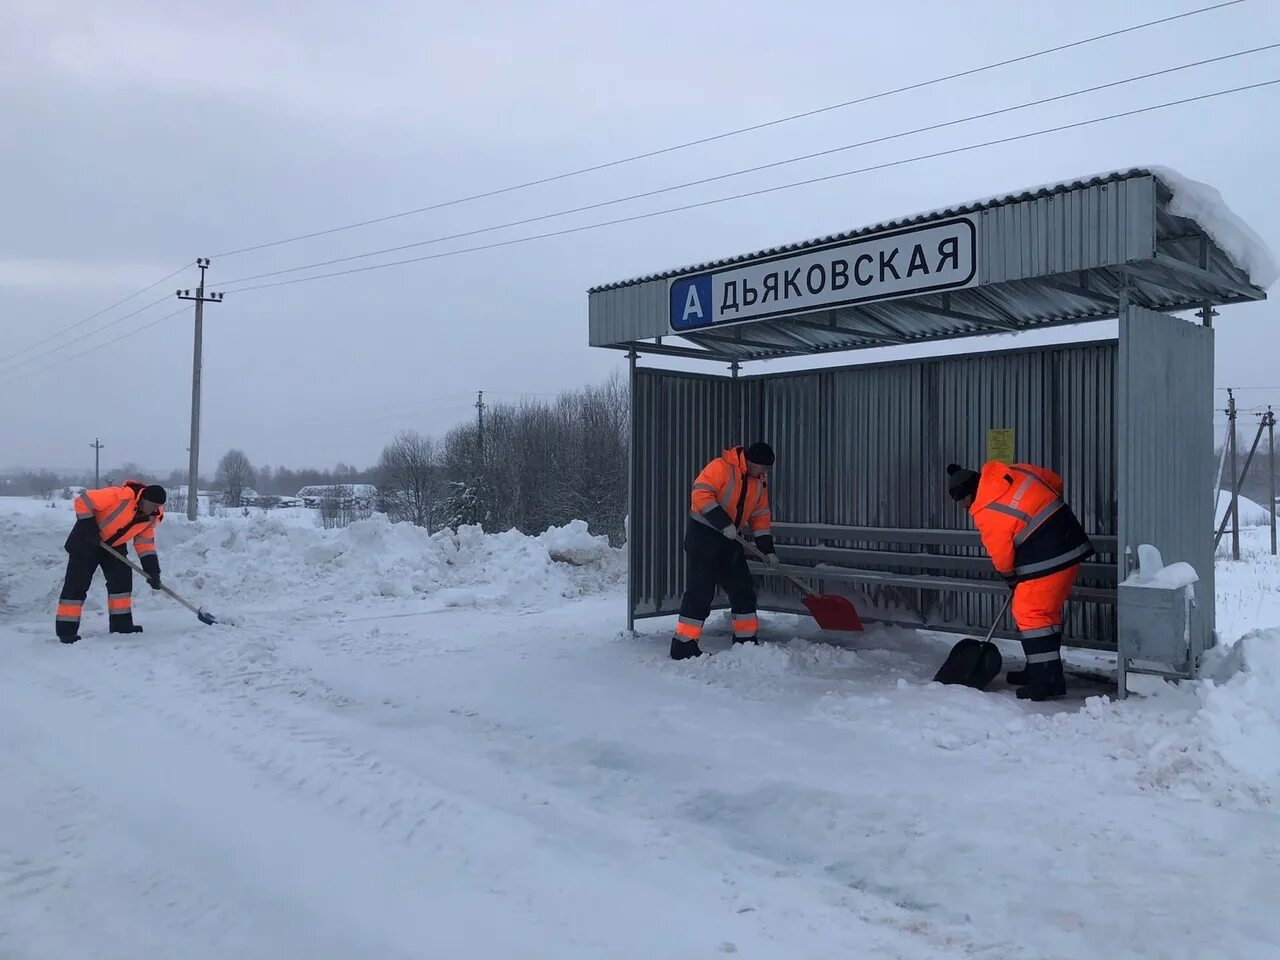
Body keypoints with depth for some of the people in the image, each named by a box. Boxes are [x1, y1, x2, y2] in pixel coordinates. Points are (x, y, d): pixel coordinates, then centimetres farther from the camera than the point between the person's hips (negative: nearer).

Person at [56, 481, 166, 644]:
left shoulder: (151, 516, -8)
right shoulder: (121, 495, -32)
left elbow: (145, 542, -1)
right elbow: (83, 501, -28)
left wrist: (152, 570, -11)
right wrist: (89, 529, -25)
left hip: (114, 544, 7)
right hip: (87, 540, -7)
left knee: (122, 578, 2)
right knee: (77, 582, -6)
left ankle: (121, 623, 12)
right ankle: (66, 630, -2)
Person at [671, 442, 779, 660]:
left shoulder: (759, 482, 9)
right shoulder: (722, 467, -17)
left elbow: (760, 517, 15)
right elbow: (701, 494, -25)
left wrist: (768, 550, 9)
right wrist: (724, 524, -28)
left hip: (728, 539, 8)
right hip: (702, 534, -8)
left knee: (743, 588, 10)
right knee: (700, 591, -10)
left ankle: (746, 640, 22)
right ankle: (683, 645, -4)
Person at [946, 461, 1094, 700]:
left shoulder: (986, 514, -14)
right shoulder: (1016, 472, 5)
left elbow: (1002, 557, -1)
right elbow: (1056, 482, 17)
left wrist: (1011, 579, 17)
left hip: (1047, 560, -9)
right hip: (1070, 542, 9)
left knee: (1030, 613, -4)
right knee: (1046, 610, 18)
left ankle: (1048, 680, -4)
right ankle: (1040, 668, 28)